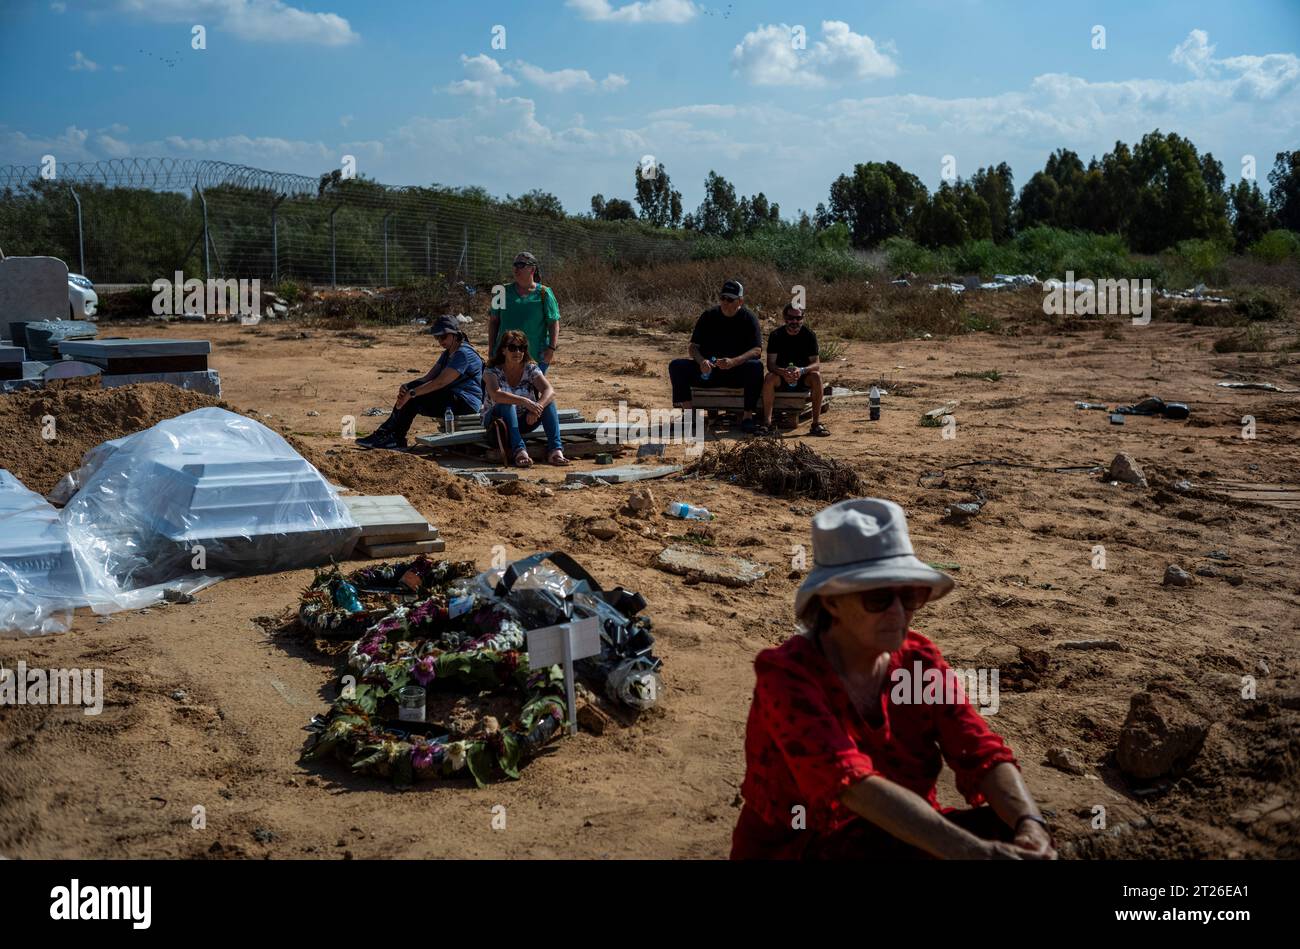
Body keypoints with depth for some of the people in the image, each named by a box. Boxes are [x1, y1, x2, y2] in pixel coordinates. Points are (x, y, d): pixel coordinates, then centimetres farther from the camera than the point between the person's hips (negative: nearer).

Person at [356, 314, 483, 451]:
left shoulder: (463, 354, -15)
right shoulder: (448, 354, 18)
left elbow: (440, 382, -24)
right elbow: (428, 377, 8)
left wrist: (411, 393, -26)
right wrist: (407, 386, -11)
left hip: (466, 402, -10)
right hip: (452, 398, 10)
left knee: (414, 399, -20)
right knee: (408, 391, -6)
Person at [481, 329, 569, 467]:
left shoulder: (531, 369, -7)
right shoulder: (493, 372, -15)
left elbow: (550, 391, -23)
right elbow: (496, 395, -36)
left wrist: (537, 407, -43)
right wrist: (525, 401, -48)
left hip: (524, 421, 3)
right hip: (498, 420, -3)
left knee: (547, 400, -22)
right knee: (507, 404, -34)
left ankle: (555, 449, -35)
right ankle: (519, 451, -48)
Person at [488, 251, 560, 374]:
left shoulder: (543, 293, 1)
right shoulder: (505, 291, 9)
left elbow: (554, 323, -1)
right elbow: (493, 321, 11)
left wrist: (552, 348, -12)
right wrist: (491, 349, 6)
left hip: (537, 357, -2)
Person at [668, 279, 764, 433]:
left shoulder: (749, 319, -2)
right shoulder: (708, 317, 6)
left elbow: (757, 350, -12)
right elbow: (693, 346, 3)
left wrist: (734, 362, -31)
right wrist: (701, 361, -21)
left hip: (738, 372, -2)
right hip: (708, 370, 3)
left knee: (756, 367, -35)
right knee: (676, 366, -19)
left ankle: (747, 416, -30)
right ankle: (688, 413, -25)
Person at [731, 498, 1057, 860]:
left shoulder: (920, 659, -5)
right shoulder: (787, 674, -23)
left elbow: (984, 755, -14)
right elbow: (854, 785, -35)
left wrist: (1030, 824, -34)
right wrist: (975, 851, -43)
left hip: (901, 837, 6)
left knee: (1011, 826, -18)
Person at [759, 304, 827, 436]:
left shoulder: (809, 335, -9)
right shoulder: (776, 335, -8)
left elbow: (816, 364, -15)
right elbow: (770, 364, -15)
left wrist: (802, 370, -38)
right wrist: (782, 372, -38)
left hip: (803, 377, 0)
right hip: (781, 376, 0)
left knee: (816, 376, -31)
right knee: (769, 378, -31)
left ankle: (816, 422, -29)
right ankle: (767, 422, -28)